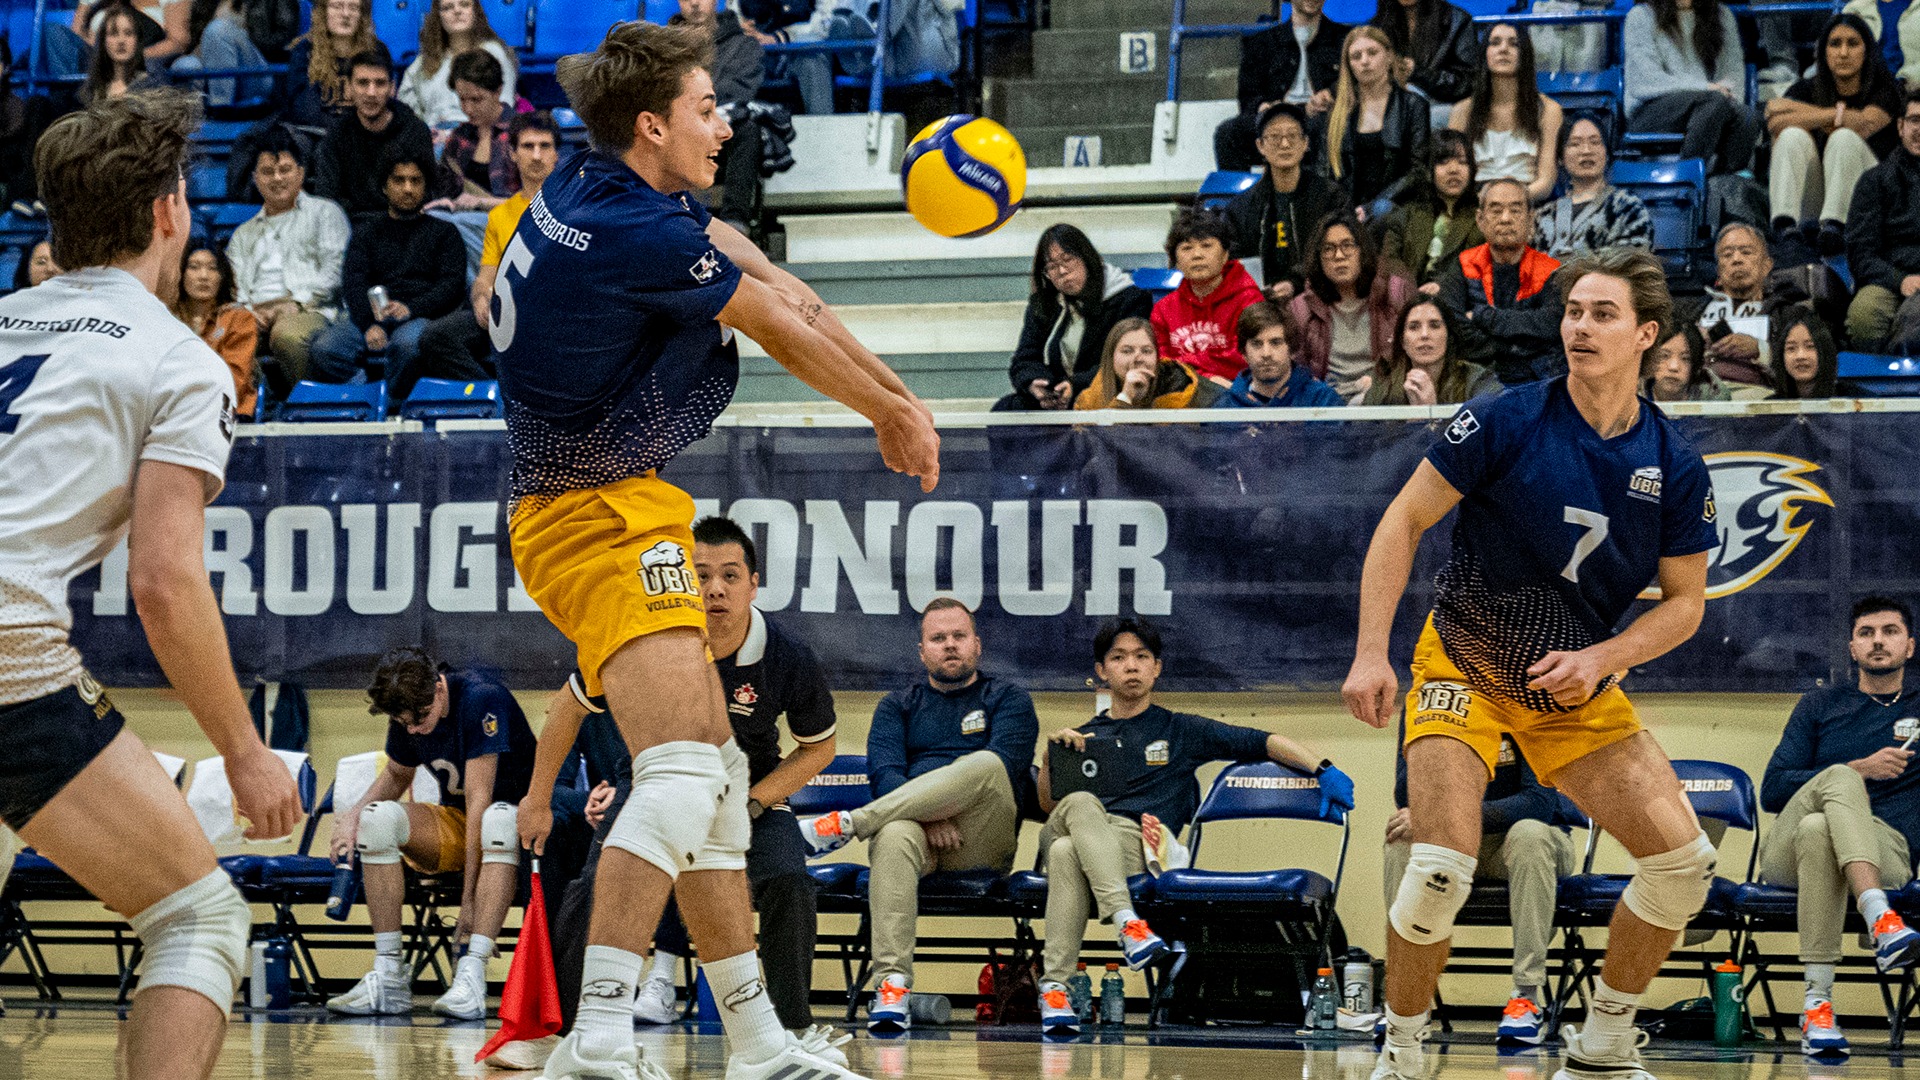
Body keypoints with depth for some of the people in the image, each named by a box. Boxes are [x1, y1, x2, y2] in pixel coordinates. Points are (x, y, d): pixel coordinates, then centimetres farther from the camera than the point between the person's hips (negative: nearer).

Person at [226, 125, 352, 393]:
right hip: (255, 314, 3)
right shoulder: (244, 234, 34)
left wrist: (296, 302, -9)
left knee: (287, 334, -42)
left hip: (307, 310, -3)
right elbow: (233, 287, 20)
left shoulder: (325, 213, 21)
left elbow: (335, 270, 6)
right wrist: (248, 311, -4)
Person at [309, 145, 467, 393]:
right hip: (371, 315, 2)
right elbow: (353, 282, 10)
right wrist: (370, 324, -12)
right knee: (324, 349, -32)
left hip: (420, 317, -2)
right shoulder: (367, 231, 28)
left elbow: (452, 283, 8)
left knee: (407, 343, -41)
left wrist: (412, 308, -14)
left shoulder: (444, 232, 24)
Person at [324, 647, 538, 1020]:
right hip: (455, 823, 6)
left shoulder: (481, 699, -24)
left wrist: (469, 899, -28)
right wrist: (355, 813, -6)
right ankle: (388, 978, -24)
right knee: (378, 816, -20)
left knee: (499, 820, -40)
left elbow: (479, 799, -27)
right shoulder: (406, 714, -4)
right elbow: (397, 775, 17)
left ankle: (472, 975, -45)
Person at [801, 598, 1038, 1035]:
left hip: (980, 843, -1)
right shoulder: (898, 705, 24)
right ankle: (892, 987, -50)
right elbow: (884, 773, 5)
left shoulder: (1007, 699, 19)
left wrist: (949, 799, -15)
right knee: (895, 836, -38)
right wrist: (928, 813, -15)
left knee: (985, 765, -33)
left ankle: (847, 824, -32)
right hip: (912, 821, 1)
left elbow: (1004, 767, -1)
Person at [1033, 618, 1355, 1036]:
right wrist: (1050, 756, 1)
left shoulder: (1181, 731, 24)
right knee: (1081, 803, -38)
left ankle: (1054, 987, -49)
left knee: (1067, 854, -38)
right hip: (1067, 831, 2)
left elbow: (1265, 743, 16)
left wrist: (1323, 769, 1)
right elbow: (1047, 806, 19)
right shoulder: (1083, 738, 31)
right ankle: (1126, 922, -53)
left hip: (1137, 847, -2)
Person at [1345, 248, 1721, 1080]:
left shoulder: (1676, 465, -7)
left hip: (1580, 686, 4)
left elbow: (1684, 601, 2)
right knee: (1442, 869, -22)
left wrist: (1598, 659, -16)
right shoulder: (1506, 422, -16)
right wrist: (1371, 652, -16)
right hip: (1464, 667, -4)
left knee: (1684, 860, -6)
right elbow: (1404, 521, -9)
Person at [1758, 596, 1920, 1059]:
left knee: (1817, 830, -38)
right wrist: (1858, 771, -4)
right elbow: (1772, 792, 8)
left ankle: (1818, 1006, -51)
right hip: (1785, 854, 0)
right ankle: (1881, 922, -56)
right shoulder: (1821, 705, 21)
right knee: (1838, 777, -35)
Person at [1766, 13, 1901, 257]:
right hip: (1812, 205, 2)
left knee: (1845, 138, -27)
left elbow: (1863, 125, -17)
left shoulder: (1885, 89, 5)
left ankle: (1834, 225, -52)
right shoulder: (1808, 89, 12)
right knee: (1793, 135, -21)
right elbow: (1775, 124, -9)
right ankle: (1783, 224, -45)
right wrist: (1837, 114, -10)